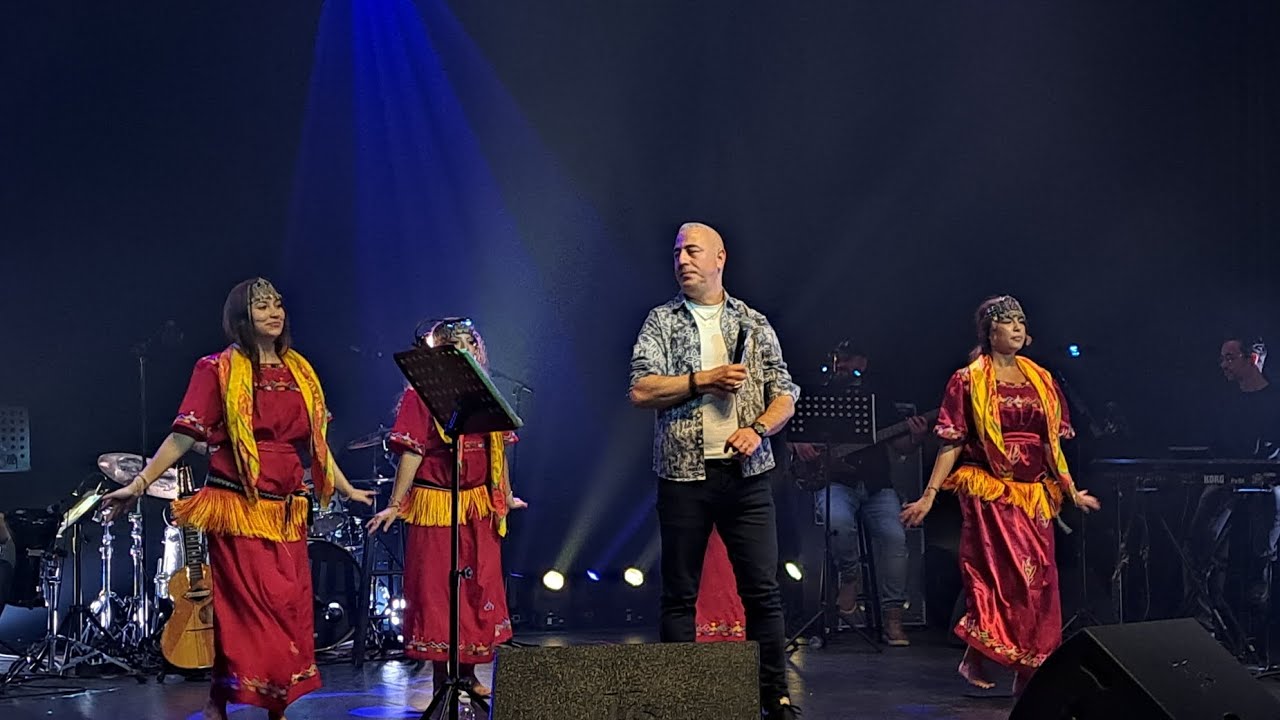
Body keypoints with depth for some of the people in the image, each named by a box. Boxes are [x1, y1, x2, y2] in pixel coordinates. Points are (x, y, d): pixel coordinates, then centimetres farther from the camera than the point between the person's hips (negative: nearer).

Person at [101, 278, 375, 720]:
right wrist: (138, 484, -12)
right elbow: (184, 436, -5)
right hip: (238, 507, -5)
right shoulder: (219, 370, -1)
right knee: (250, 609, -9)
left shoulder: (299, 371, 14)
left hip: (287, 512, 5)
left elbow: (315, 442, 20)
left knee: (291, 608, 3)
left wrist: (348, 490, 22)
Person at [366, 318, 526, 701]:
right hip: (435, 506, -5)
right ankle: (440, 676, 7)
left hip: (480, 506, 5)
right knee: (435, 589, 0)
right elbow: (412, 452, -10)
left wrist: (506, 496, 20)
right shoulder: (421, 395, -5)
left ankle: (467, 672, 18)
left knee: (480, 586, 8)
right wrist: (396, 505, -13)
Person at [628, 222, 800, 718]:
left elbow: (785, 396, 8)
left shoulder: (754, 324, 11)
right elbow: (641, 391, -6)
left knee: (762, 590, -1)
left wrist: (758, 429, -10)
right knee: (680, 593, 4)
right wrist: (705, 381, -13)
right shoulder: (661, 322, 7)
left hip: (746, 474, 1)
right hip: (683, 473, -1)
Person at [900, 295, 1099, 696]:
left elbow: (1051, 442, 18)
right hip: (989, 493, -5)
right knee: (999, 575, -12)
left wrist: (1072, 492, 18)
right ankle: (975, 660, 0)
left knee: (1038, 580, 1)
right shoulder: (968, 381, 0)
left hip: (1035, 494, 5)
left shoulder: (1040, 380, 14)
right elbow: (952, 444, -3)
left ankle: (1028, 673, 8)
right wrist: (929, 495, -10)